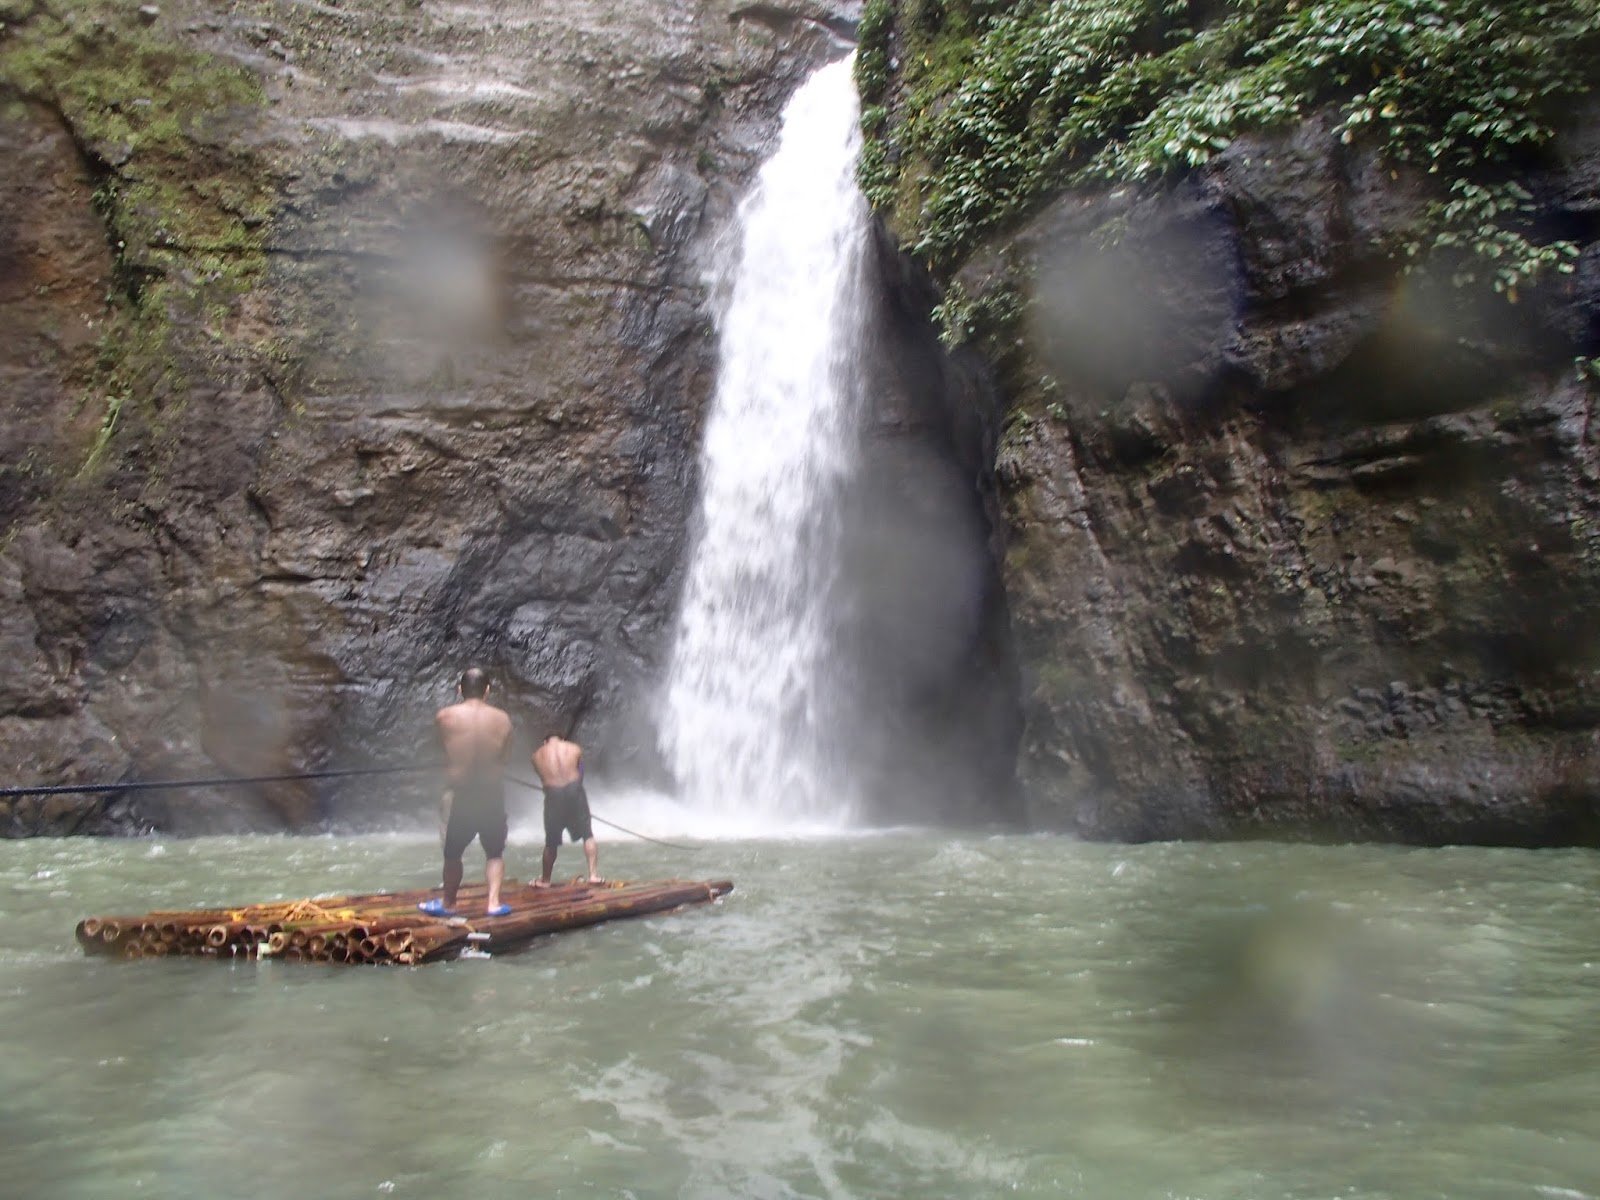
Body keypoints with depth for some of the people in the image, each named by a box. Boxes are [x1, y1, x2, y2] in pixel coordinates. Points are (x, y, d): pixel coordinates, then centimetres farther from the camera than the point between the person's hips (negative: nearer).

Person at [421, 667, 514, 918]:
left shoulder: (445, 717, -8)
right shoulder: (502, 719, -5)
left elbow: (446, 757, 4)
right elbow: (504, 753, 3)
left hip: (462, 796, -1)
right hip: (494, 794, 1)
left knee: (453, 852, 18)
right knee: (494, 852, 18)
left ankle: (448, 903, 31)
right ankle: (493, 902, 10)